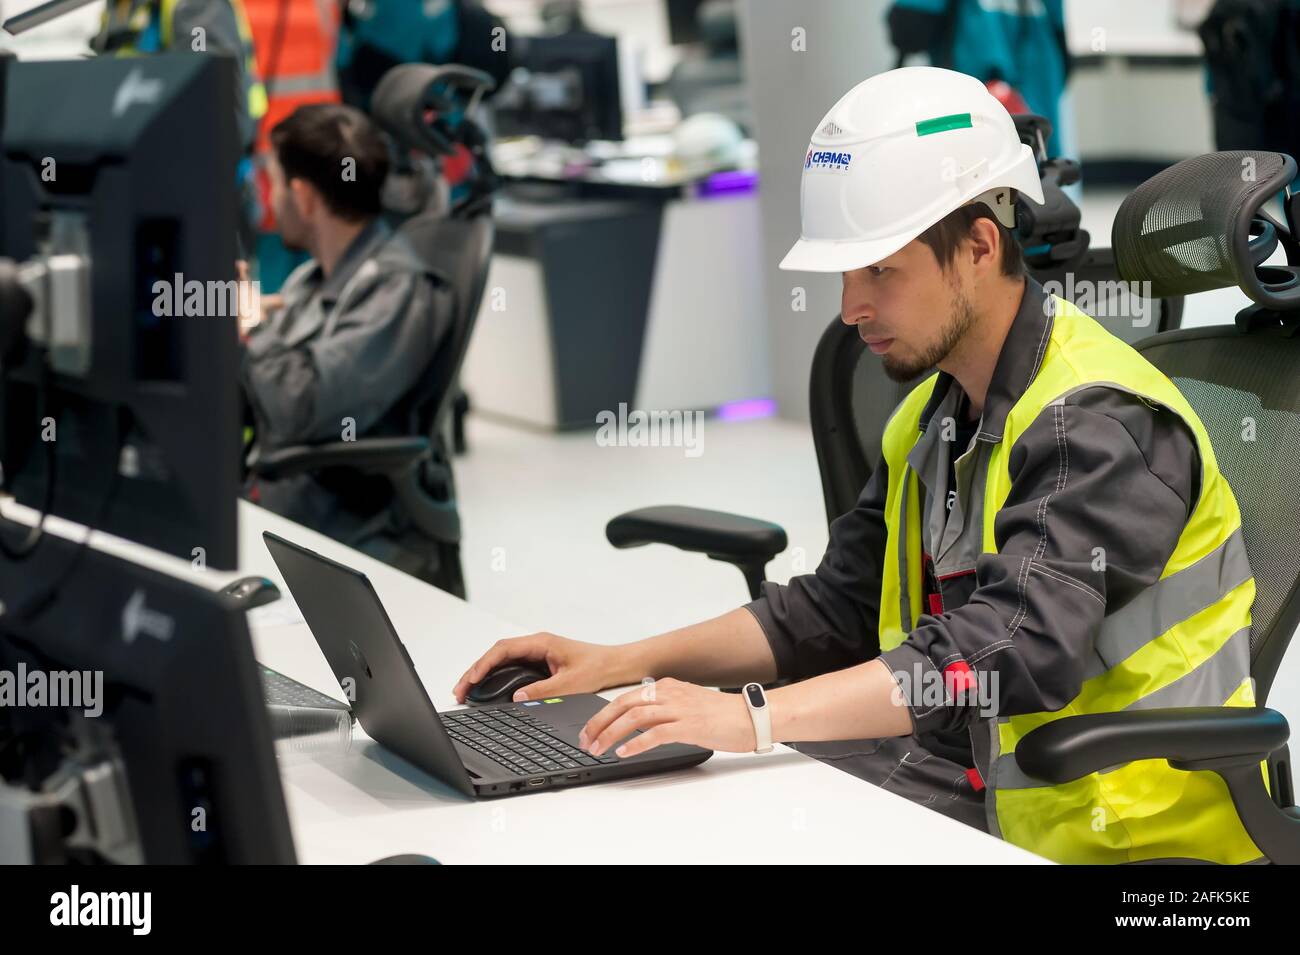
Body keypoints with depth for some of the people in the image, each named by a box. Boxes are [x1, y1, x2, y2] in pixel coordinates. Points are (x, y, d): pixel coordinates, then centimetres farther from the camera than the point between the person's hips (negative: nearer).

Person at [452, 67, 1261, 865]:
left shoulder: (1102, 425, -20)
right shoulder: (932, 419, 10)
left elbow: (1015, 648, -32)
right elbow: (837, 609, 15)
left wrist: (755, 717, -38)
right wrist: (622, 665, 4)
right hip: (986, 793, 8)